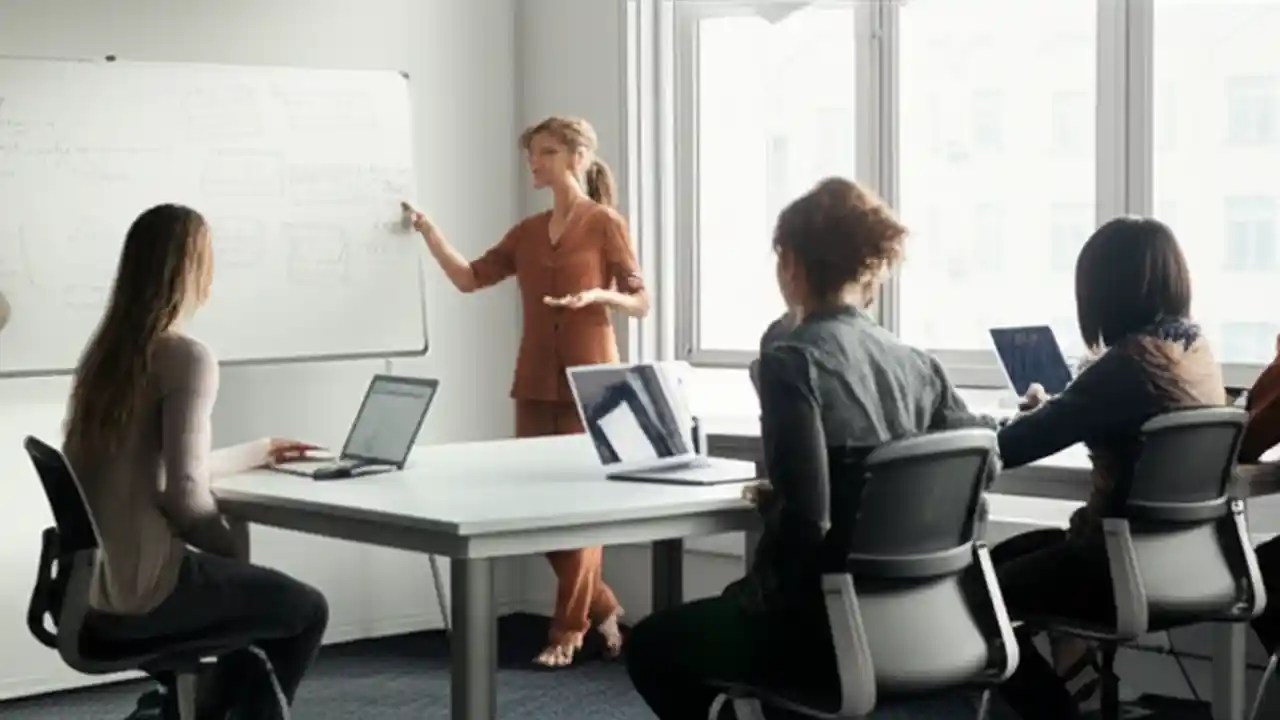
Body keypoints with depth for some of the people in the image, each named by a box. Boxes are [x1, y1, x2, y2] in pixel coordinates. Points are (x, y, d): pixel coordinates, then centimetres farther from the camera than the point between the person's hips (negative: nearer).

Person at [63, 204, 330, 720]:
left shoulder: (106, 350, 9)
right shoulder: (188, 356, -16)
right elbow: (184, 491, -22)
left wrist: (259, 452, 31)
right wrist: (232, 546, -2)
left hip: (94, 590, 8)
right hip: (142, 591, -8)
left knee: (268, 602, 27)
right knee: (306, 610, 16)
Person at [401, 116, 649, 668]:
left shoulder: (605, 224, -3)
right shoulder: (527, 232, 13)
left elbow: (641, 303, -1)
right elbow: (470, 278, 10)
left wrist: (598, 295, -19)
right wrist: (427, 230, 3)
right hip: (534, 383, 6)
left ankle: (568, 631, 7)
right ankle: (601, 609, 21)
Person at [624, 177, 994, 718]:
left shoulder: (792, 361, -15)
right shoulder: (916, 365, 2)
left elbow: (806, 516, -24)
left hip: (825, 622, -7)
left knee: (651, 644, 21)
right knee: (730, 607, 35)